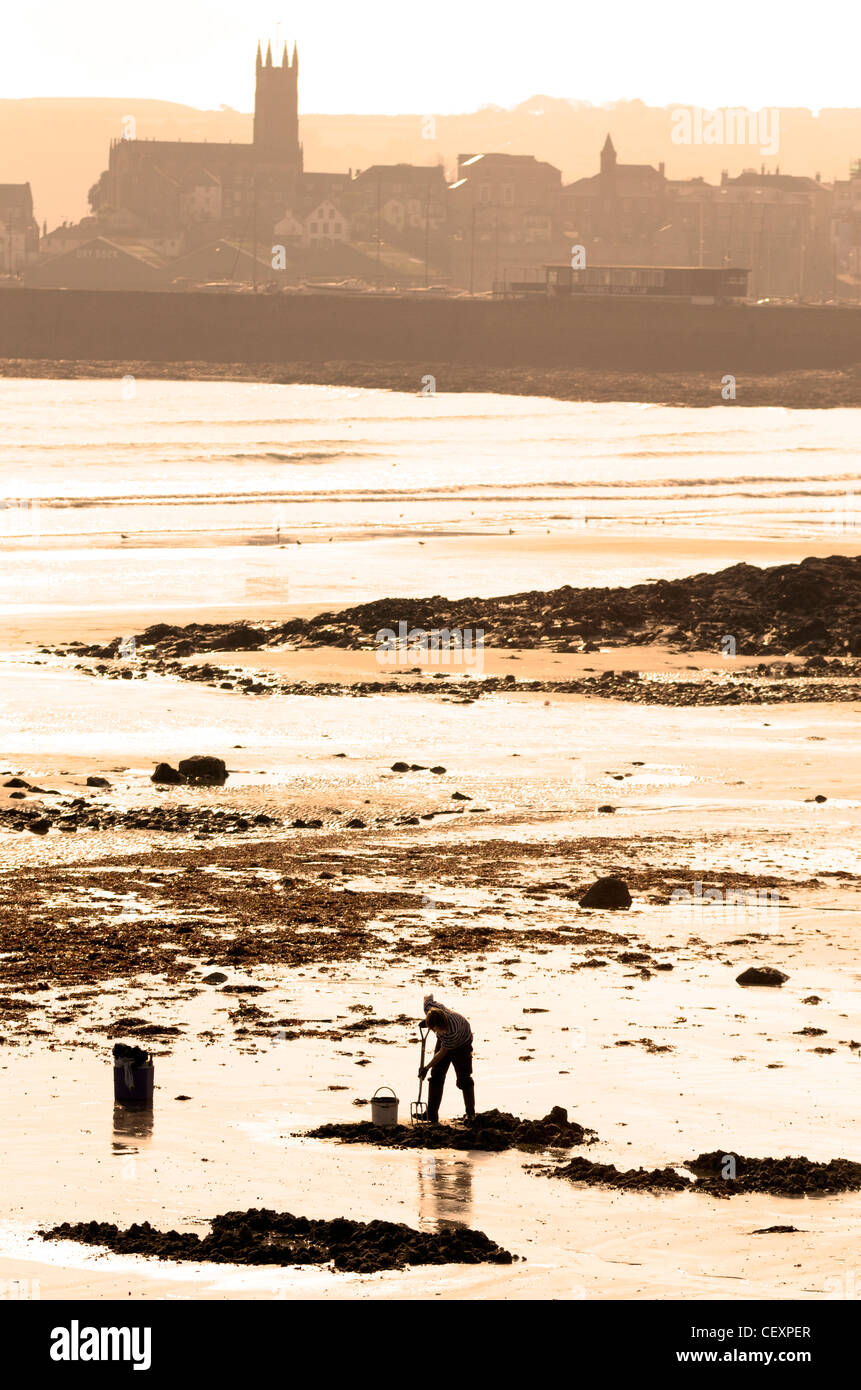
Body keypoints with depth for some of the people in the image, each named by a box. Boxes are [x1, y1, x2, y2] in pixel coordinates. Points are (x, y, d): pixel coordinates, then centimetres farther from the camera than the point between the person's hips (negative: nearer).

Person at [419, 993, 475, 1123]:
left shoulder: (452, 1030, -43)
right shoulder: (429, 1007, -33)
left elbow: (442, 1052, -29)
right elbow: (428, 997, -7)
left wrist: (427, 1068, -22)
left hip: (461, 1044, -5)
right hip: (443, 1041, 5)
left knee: (463, 1080, -5)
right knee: (436, 1076, -4)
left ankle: (471, 1113, 14)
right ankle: (432, 1116, -4)